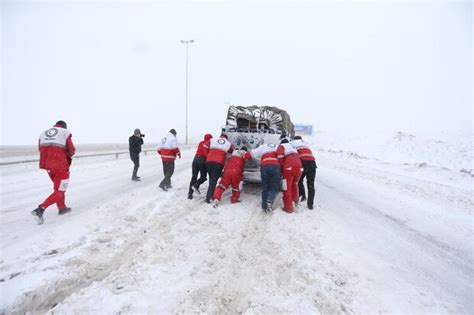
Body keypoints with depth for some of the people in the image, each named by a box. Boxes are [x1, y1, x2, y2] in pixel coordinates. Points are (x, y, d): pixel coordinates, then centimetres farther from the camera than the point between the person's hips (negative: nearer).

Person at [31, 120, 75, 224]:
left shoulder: (43, 134, 12)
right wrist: (68, 155, 12)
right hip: (61, 166, -6)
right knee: (59, 191, 2)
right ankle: (41, 209, -14)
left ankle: (62, 208, 33)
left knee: (58, 186, 26)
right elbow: (72, 150, -8)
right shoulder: (65, 132, -4)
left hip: (48, 165, 6)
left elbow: (41, 150, 10)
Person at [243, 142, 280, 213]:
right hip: (276, 167, 0)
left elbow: (249, 154, 23)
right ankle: (270, 201, -16)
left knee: (265, 188, 13)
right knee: (275, 188, 7)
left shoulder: (262, 147, 27)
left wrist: (244, 156, 42)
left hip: (265, 167, 1)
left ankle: (265, 206, 10)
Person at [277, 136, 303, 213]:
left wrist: (281, 165, 1)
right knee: (294, 184, 30)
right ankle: (296, 199, 41)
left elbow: (280, 154, -10)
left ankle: (288, 208, 11)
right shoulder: (293, 147, 31)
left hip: (289, 168, -5)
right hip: (299, 167, 5)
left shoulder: (281, 146, 11)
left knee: (287, 188, 5)